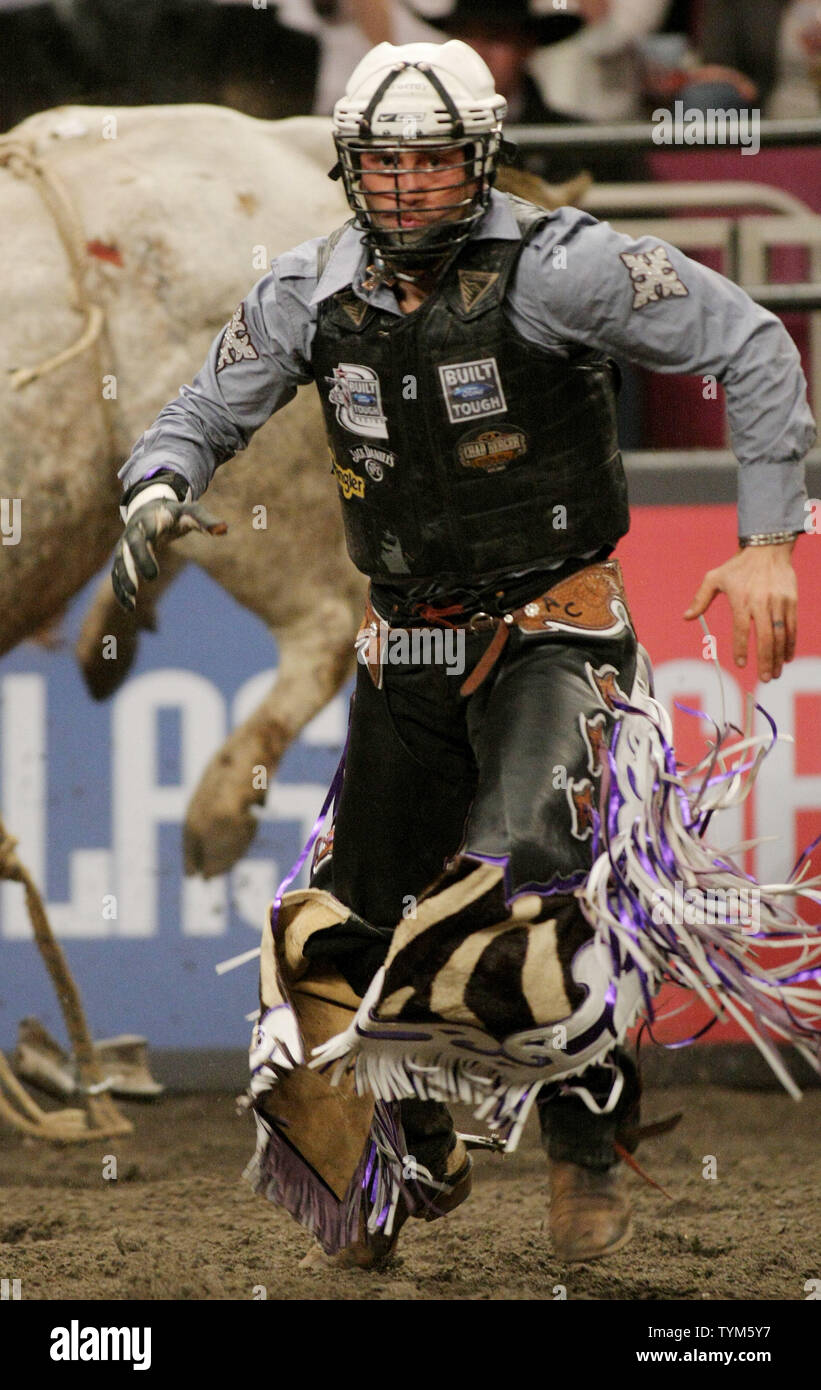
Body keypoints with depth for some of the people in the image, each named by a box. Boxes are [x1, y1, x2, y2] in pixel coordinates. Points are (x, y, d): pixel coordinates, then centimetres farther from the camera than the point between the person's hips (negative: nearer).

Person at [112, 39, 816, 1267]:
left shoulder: (555, 267, -15)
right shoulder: (311, 294, -1)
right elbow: (207, 414, 11)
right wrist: (158, 492, -13)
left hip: (554, 626, -5)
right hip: (408, 644, 5)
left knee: (515, 889, -27)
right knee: (352, 926, 6)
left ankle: (588, 1138, -6)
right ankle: (413, 1156, 32)